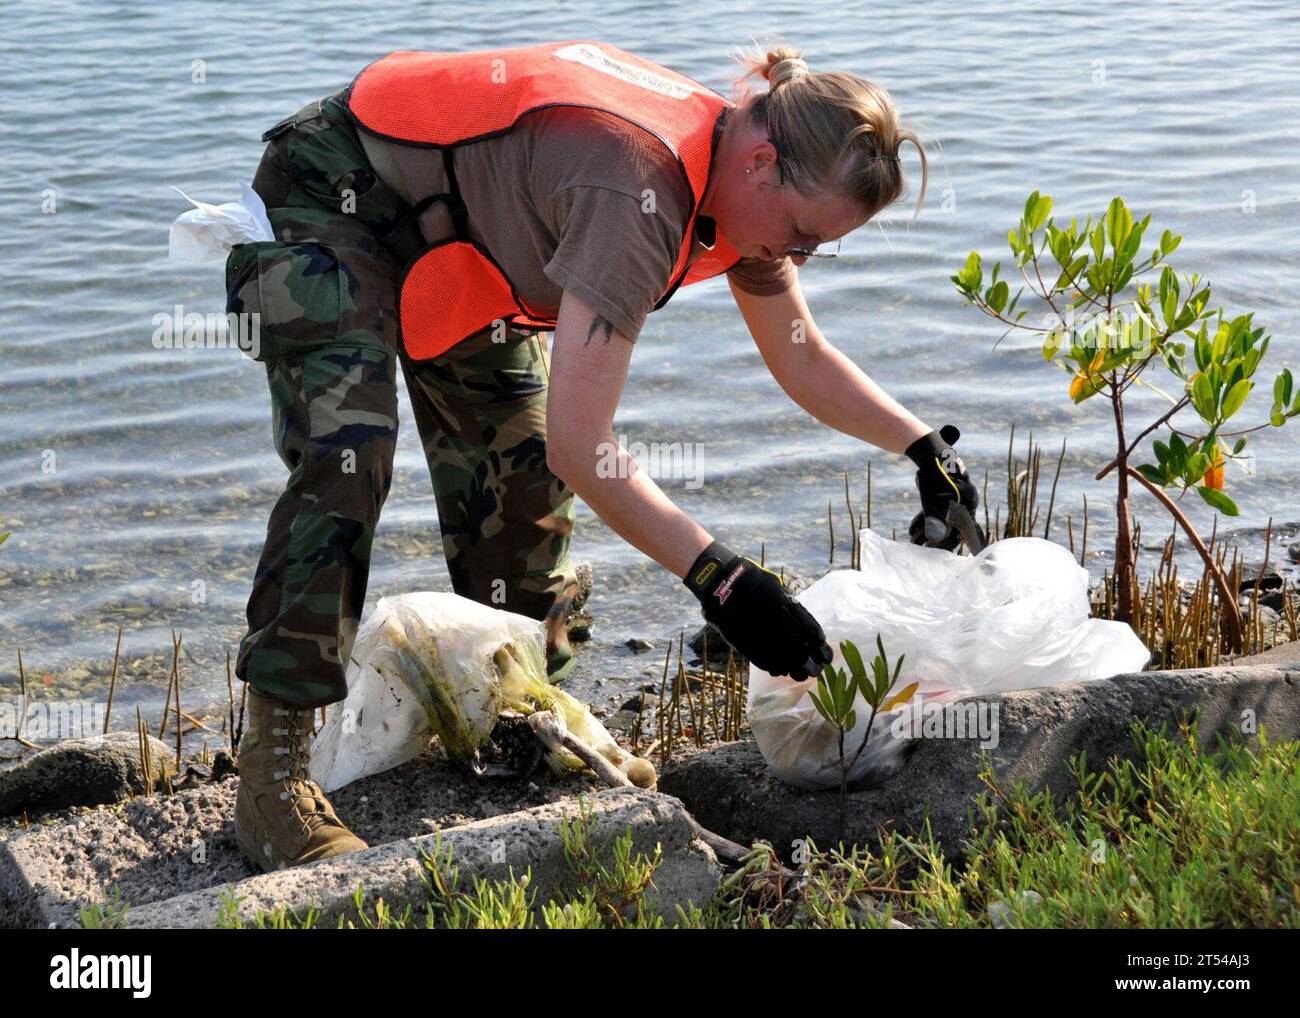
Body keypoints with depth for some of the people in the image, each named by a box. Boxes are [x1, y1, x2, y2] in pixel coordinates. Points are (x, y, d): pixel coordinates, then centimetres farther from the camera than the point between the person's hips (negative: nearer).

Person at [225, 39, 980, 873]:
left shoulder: (745, 186, -11)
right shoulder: (639, 185, -40)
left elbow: (804, 361, 8)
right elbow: (581, 445, -42)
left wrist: (922, 445, -1)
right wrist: (718, 577, -41)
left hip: (457, 238, 9)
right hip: (327, 204, -9)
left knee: (523, 478, 7)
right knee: (347, 458, -24)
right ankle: (273, 774, -20)